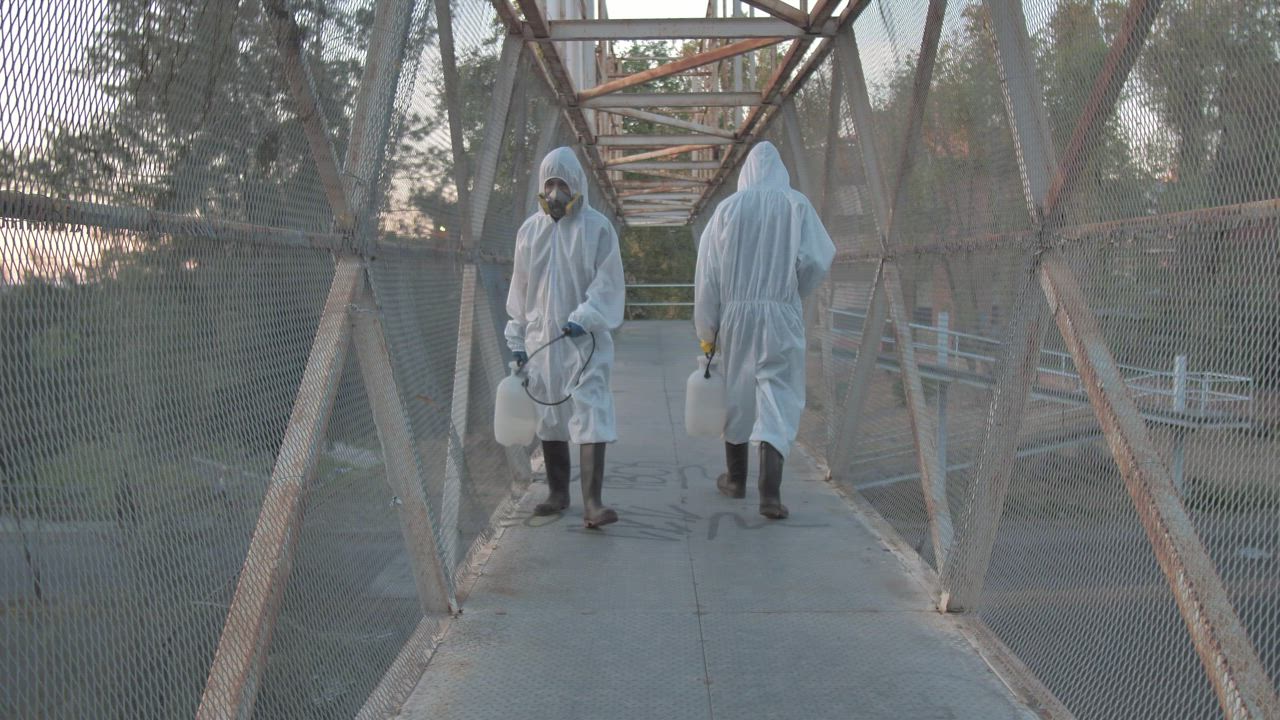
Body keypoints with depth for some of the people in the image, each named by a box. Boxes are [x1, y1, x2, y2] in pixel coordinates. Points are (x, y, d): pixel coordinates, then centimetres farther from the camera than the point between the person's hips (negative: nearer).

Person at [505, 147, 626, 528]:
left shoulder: (597, 228, -3)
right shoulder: (530, 230, 9)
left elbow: (609, 283, -6)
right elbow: (519, 289, 14)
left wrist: (583, 318, -20)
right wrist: (517, 339, 12)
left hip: (585, 341, -4)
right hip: (541, 339, 5)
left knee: (591, 417, -11)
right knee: (548, 418, 11)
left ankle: (592, 503, -14)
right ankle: (558, 493, 23)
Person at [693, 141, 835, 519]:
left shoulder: (728, 208, 2)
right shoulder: (797, 205, 0)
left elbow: (707, 272, 0)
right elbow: (817, 259, -8)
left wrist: (707, 329, 6)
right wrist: (794, 290, 12)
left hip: (735, 314, 2)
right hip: (781, 316, -1)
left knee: (736, 392, 15)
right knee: (778, 395, -2)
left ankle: (736, 478, 28)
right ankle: (770, 490, -15)